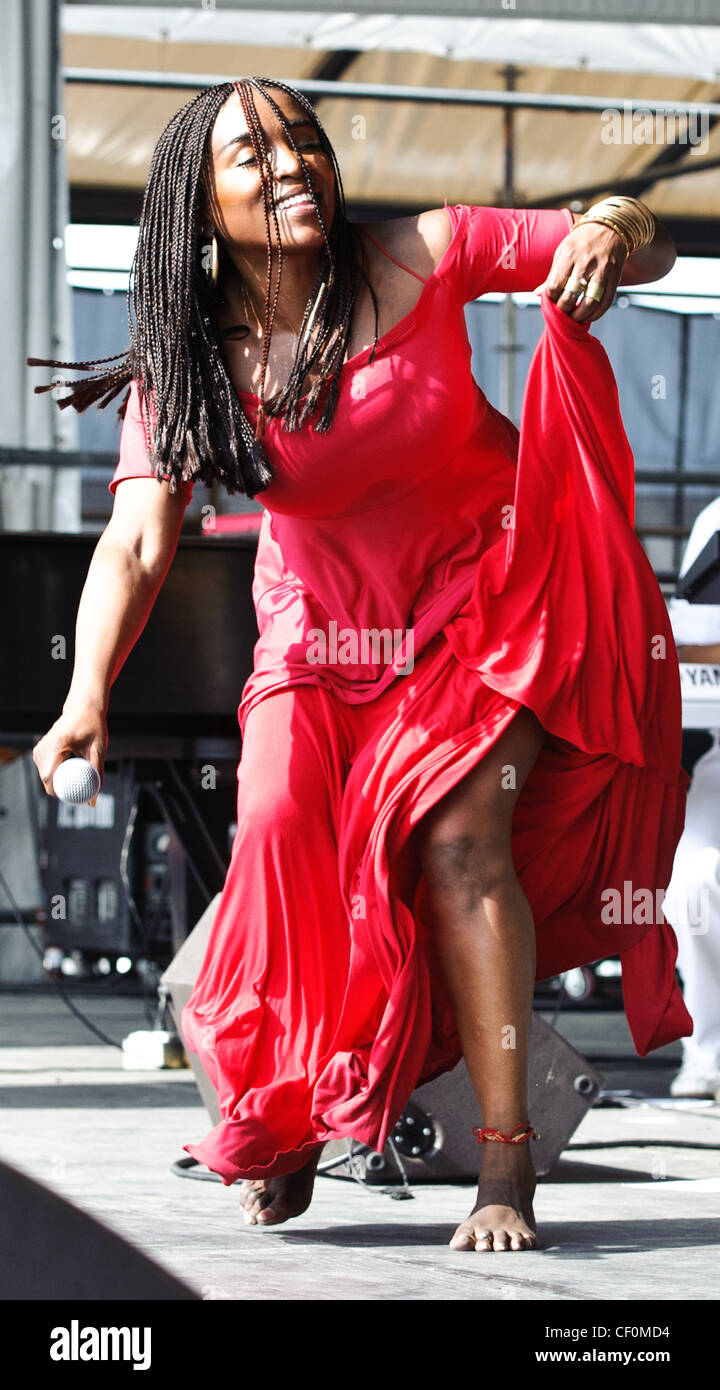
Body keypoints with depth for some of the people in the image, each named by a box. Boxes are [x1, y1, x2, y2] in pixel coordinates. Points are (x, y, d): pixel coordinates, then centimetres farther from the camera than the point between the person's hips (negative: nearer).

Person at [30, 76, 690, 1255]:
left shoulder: (419, 261, -15)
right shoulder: (186, 366, -11)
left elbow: (651, 246, -10)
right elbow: (135, 545, -20)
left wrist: (611, 232, -36)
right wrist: (88, 698, -37)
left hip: (484, 594, -2)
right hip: (326, 627, 2)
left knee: (459, 836, -21)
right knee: (283, 826, -18)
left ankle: (507, 1169, -17)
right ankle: (289, 1113, 5)